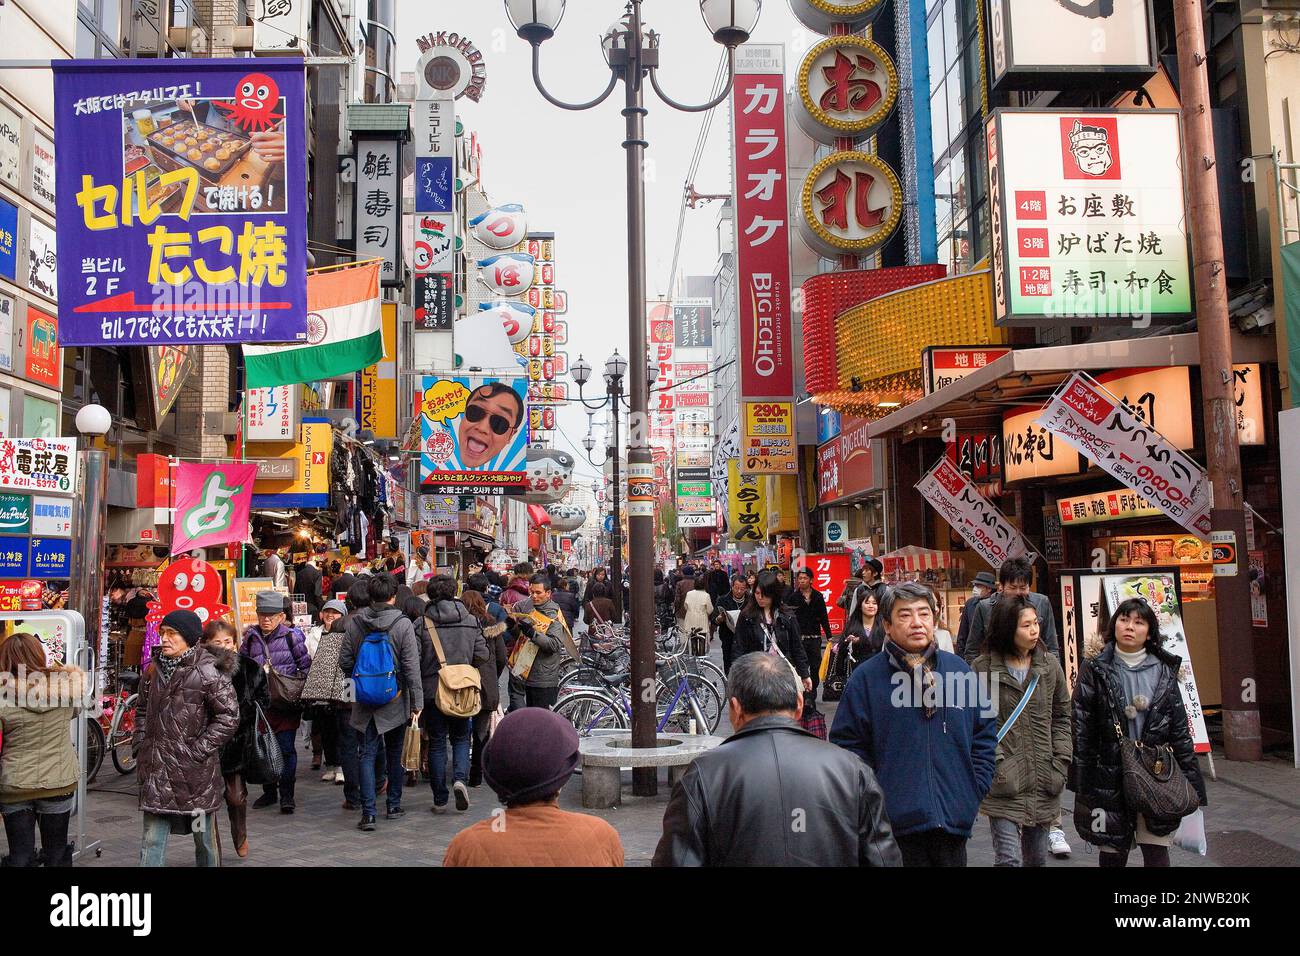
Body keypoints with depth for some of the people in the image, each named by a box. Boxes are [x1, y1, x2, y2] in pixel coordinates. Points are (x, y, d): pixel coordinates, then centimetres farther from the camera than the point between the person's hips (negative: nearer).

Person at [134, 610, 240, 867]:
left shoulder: (208, 671, -11)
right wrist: (140, 743, 11)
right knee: (152, 838, 5)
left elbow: (229, 716, -13)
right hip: (156, 767, 5)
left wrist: (200, 749, -14)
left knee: (204, 835, 10)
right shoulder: (155, 668, 9)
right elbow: (142, 708, 23)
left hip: (195, 769, -5)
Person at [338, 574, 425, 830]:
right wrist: (417, 701, -5)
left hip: (365, 701, 1)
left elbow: (345, 660, 1)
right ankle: (394, 805, 25)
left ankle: (368, 813, -3)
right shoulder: (403, 624, -12)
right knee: (394, 754, 15)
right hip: (395, 701, -1)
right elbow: (411, 667, -11)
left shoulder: (355, 622, -4)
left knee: (368, 755, 4)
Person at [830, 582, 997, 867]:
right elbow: (848, 744, -4)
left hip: (955, 823, 3)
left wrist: (974, 792, 6)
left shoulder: (958, 670, 7)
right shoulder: (866, 678, -4)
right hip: (896, 825, -3)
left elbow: (985, 733, 14)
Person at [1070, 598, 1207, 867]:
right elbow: (1080, 726, -4)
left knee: (1157, 851, 1)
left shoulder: (1164, 671, 7)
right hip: (1110, 777, -2)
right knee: (1112, 853, 6)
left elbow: (1179, 728, 8)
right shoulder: (1096, 668, -1)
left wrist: (1190, 779, 3)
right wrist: (1080, 782, -8)